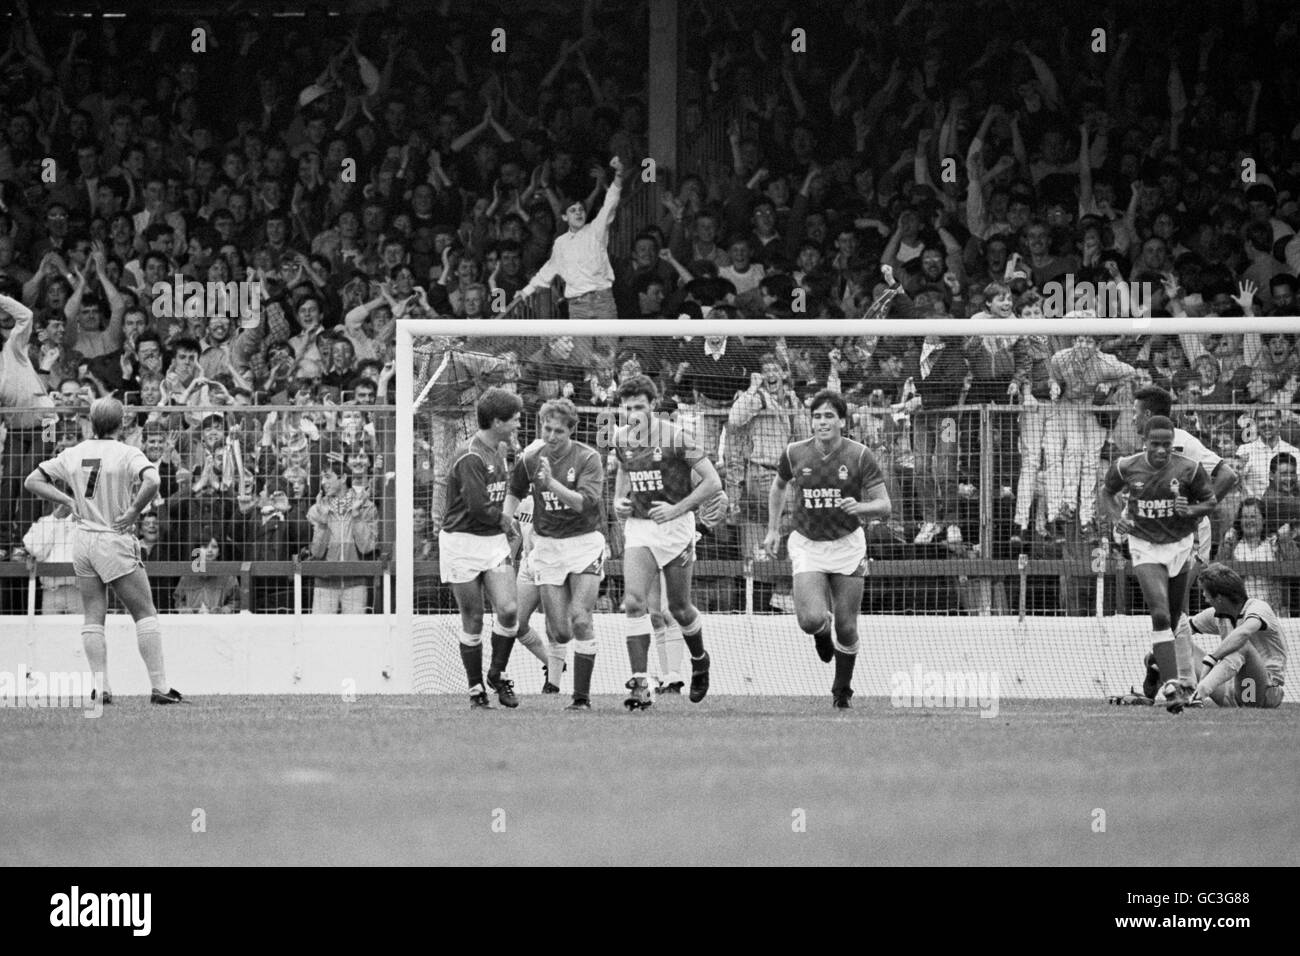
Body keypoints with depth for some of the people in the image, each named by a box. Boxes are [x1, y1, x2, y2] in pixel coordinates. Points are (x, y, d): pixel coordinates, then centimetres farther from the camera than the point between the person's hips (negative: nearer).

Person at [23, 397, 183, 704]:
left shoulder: (73, 454, 6)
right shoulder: (127, 454, -10)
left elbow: (32, 481, 8)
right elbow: (151, 482, -28)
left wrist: (66, 499, 5)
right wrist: (133, 511, -14)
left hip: (83, 541, 5)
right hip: (115, 541, -5)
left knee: (93, 618, 9)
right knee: (145, 613, 0)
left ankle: (100, 687, 0)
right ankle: (160, 687, -5)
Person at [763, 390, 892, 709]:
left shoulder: (860, 456, -10)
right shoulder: (794, 454, -5)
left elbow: (885, 506, -9)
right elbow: (779, 485, 18)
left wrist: (860, 507, -30)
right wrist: (773, 529, 14)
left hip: (847, 545, 0)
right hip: (807, 546, 0)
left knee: (846, 629, 2)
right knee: (811, 620, -18)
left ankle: (842, 689, 27)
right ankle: (822, 632, 21)